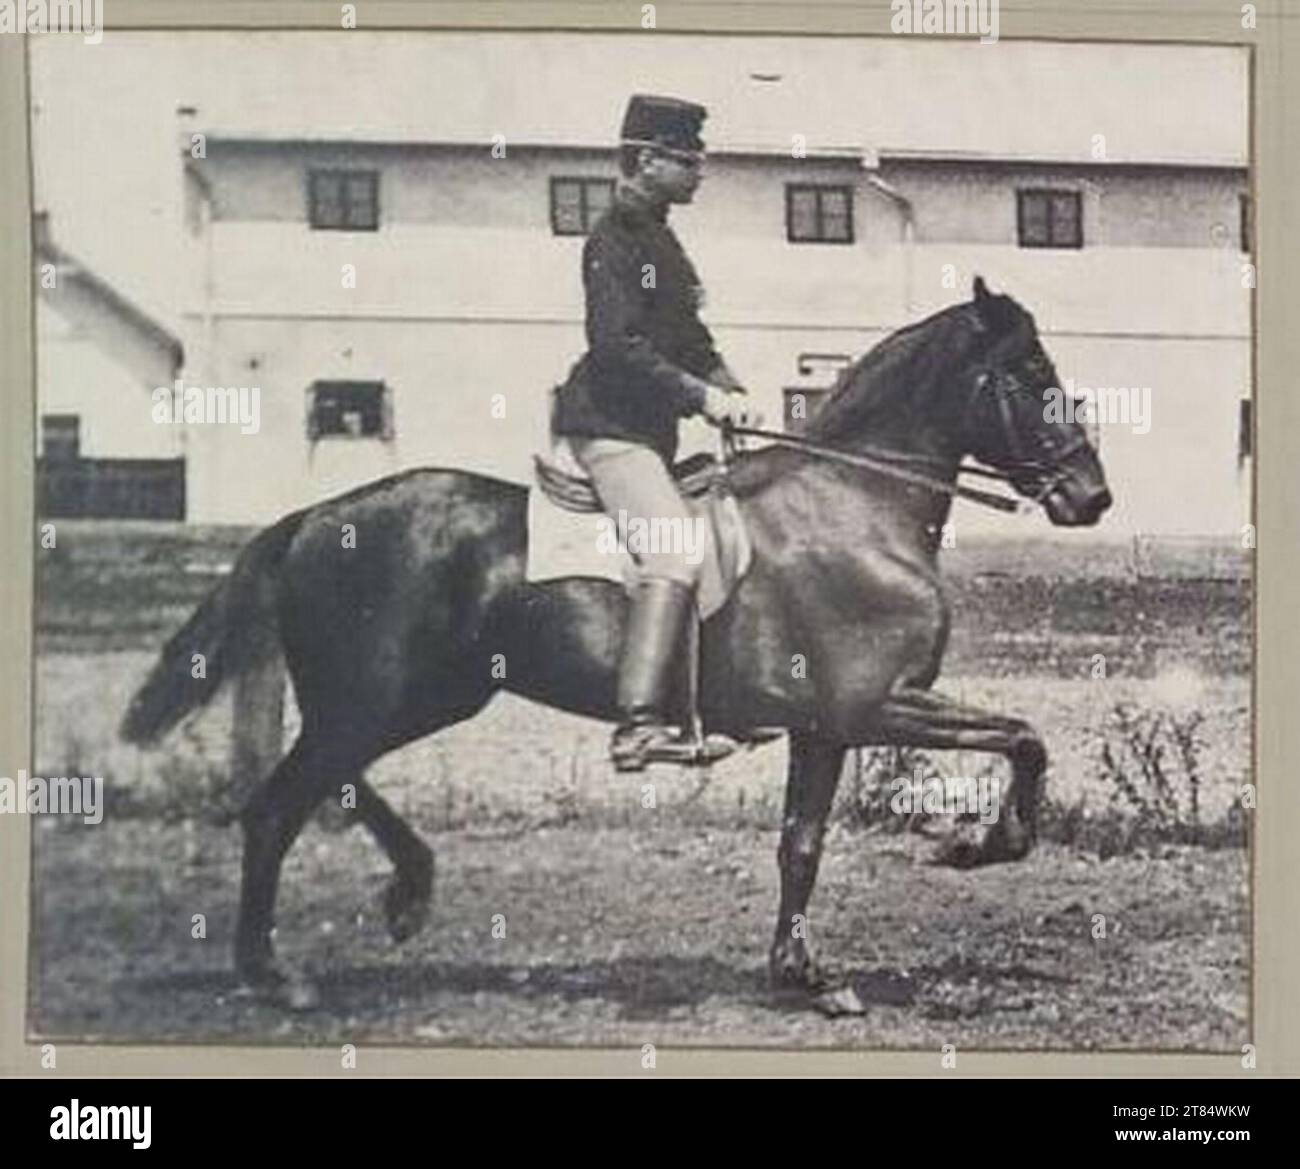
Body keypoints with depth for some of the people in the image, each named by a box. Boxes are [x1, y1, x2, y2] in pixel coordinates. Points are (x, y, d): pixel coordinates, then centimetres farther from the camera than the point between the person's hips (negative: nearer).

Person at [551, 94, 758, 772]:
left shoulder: (657, 238, 19)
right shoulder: (614, 240, -11)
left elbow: (688, 337, 21)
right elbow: (620, 345, -21)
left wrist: (727, 388, 4)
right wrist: (701, 395, -22)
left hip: (648, 428, 11)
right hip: (608, 425, -11)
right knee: (677, 546, -24)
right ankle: (638, 725, -32)